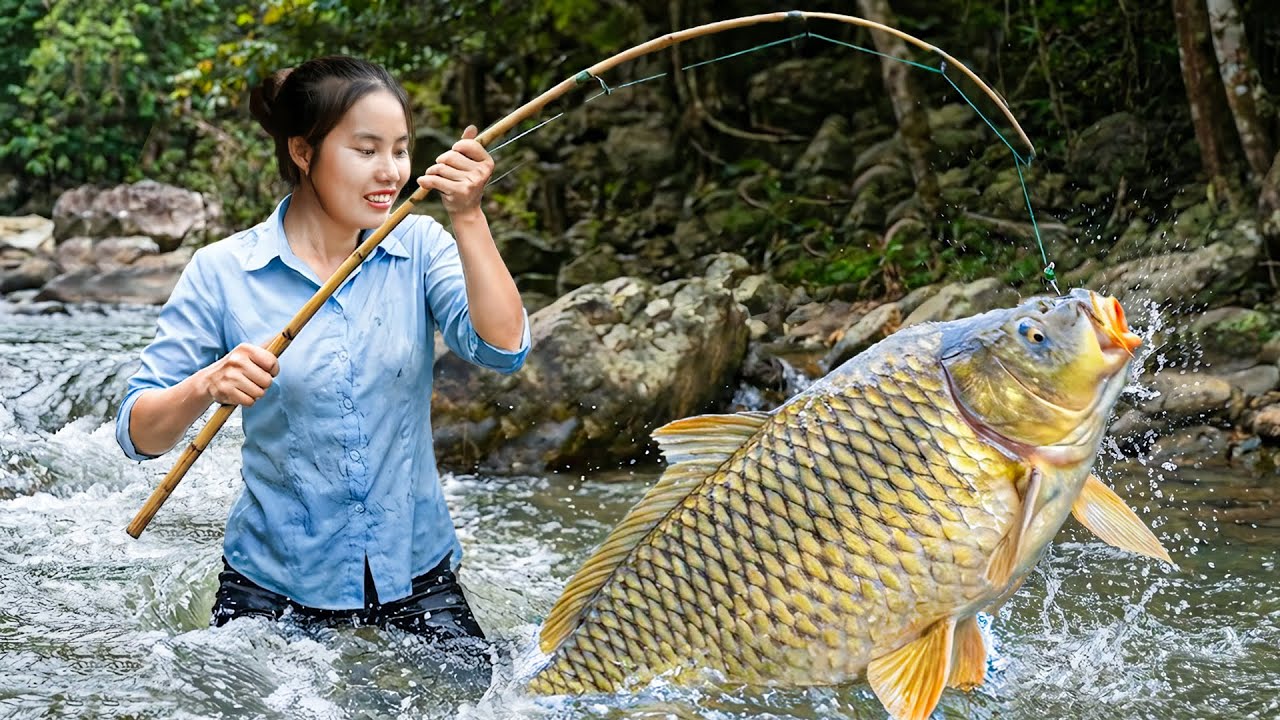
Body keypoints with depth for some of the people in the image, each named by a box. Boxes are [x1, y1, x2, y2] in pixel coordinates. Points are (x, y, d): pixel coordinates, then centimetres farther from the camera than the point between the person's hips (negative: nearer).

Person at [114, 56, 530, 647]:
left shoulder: (420, 246, 0)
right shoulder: (223, 272, -6)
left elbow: (502, 348, -16)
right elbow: (137, 434, -7)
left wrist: (468, 218, -26)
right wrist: (207, 386, -27)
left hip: (414, 581, 1)